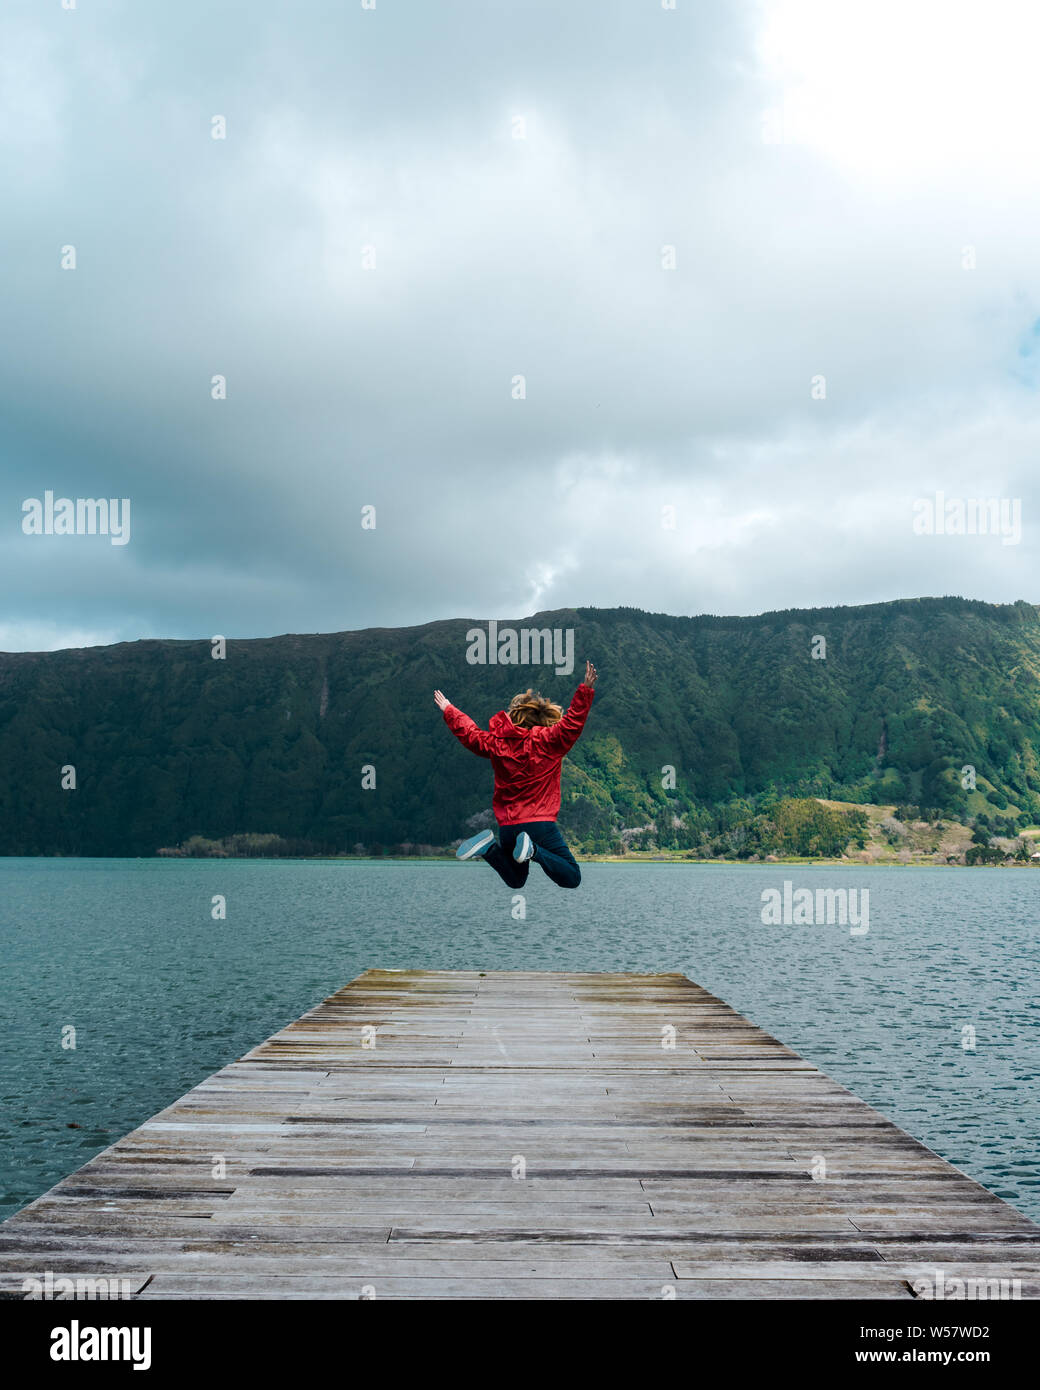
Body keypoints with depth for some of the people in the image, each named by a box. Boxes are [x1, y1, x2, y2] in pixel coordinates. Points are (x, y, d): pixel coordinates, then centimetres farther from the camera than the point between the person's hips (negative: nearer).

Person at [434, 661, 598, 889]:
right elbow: (573, 722, -11)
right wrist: (586, 689, -9)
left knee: (516, 880, 24)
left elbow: (469, 733, 21)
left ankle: (489, 847, -5)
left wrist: (448, 710, 38)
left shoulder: (496, 742, 5)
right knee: (572, 878, 1)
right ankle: (534, 851, -23)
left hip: (508, 826, 5)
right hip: (541, 824, -5)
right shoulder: (548, 741, -8)